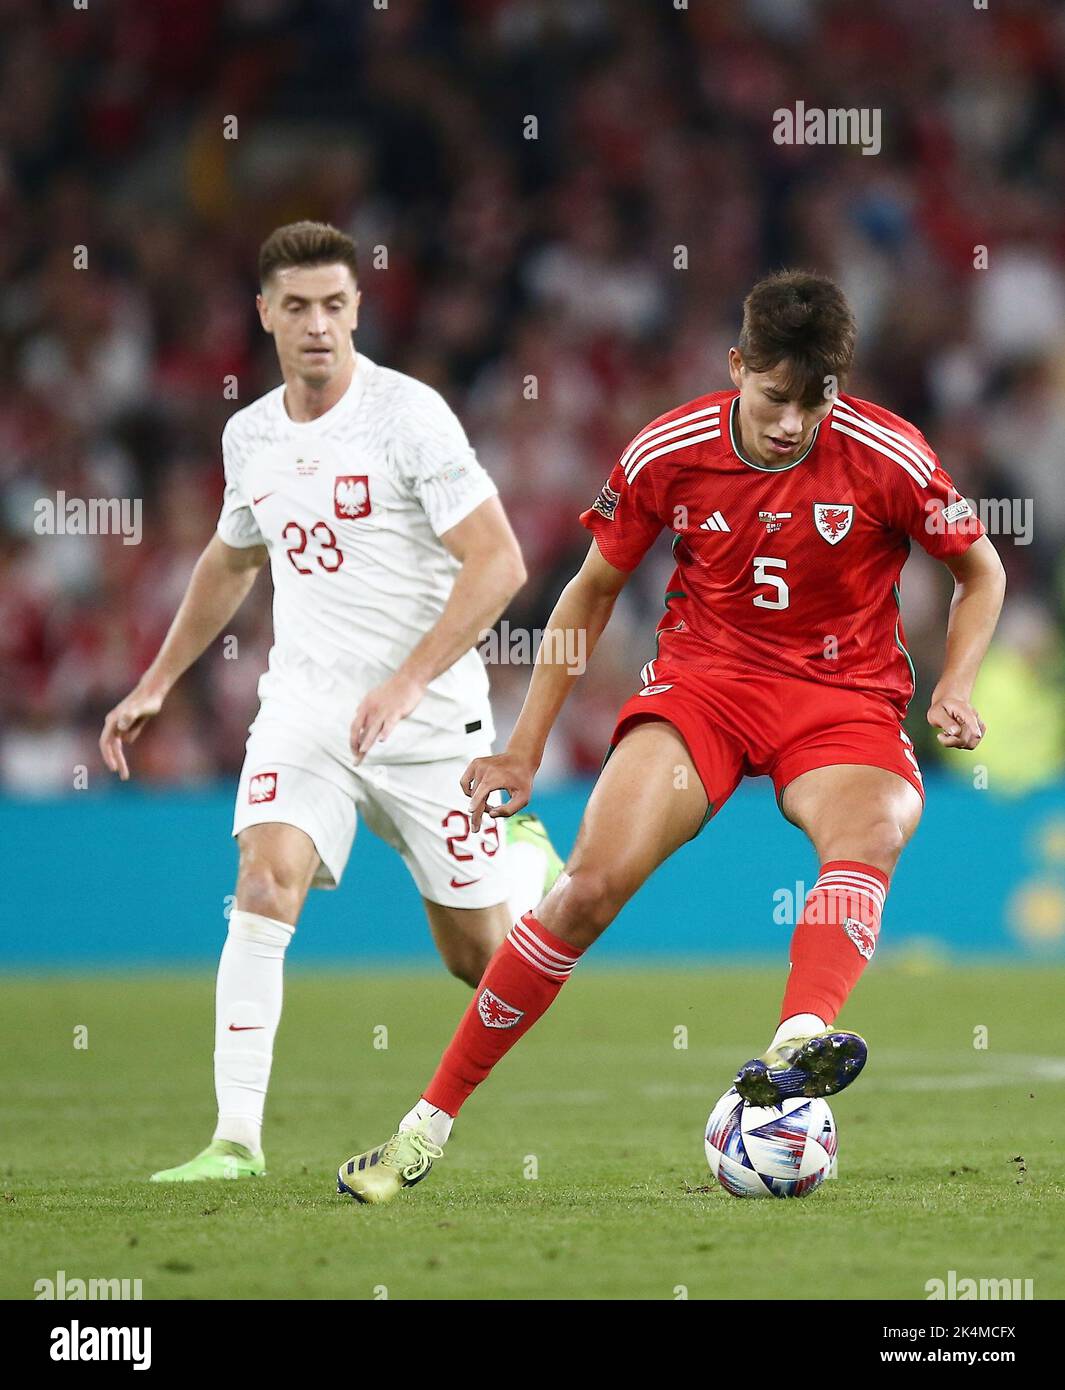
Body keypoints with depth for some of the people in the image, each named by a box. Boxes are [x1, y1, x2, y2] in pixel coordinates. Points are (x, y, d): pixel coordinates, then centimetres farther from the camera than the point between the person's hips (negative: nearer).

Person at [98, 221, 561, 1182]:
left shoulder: (407, 414, -12)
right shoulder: (251, 436, 6)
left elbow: (498, 563, -17)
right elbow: (231, 560, 27)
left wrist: (407, 683, -24)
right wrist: (156, 685, 25)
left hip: (428, 719, -3)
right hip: (306, 706, 4)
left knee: (480, 959, 5)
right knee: (264, 887, -22)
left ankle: (528, 860, 41)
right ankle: (237, 1137, -21)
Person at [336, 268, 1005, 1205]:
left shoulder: (887, 457, -11)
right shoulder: (668, 452, -7)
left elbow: (982, 572, 7)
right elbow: (593, 590, 8)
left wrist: (955, 689, -10)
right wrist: (525, 748, 8)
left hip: (844, 699, 0)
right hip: (701, 679, 1)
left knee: (870, 838, -36)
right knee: (592, 883, -19)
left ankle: (799, 1042, -62)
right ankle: (429, 1124, -11)